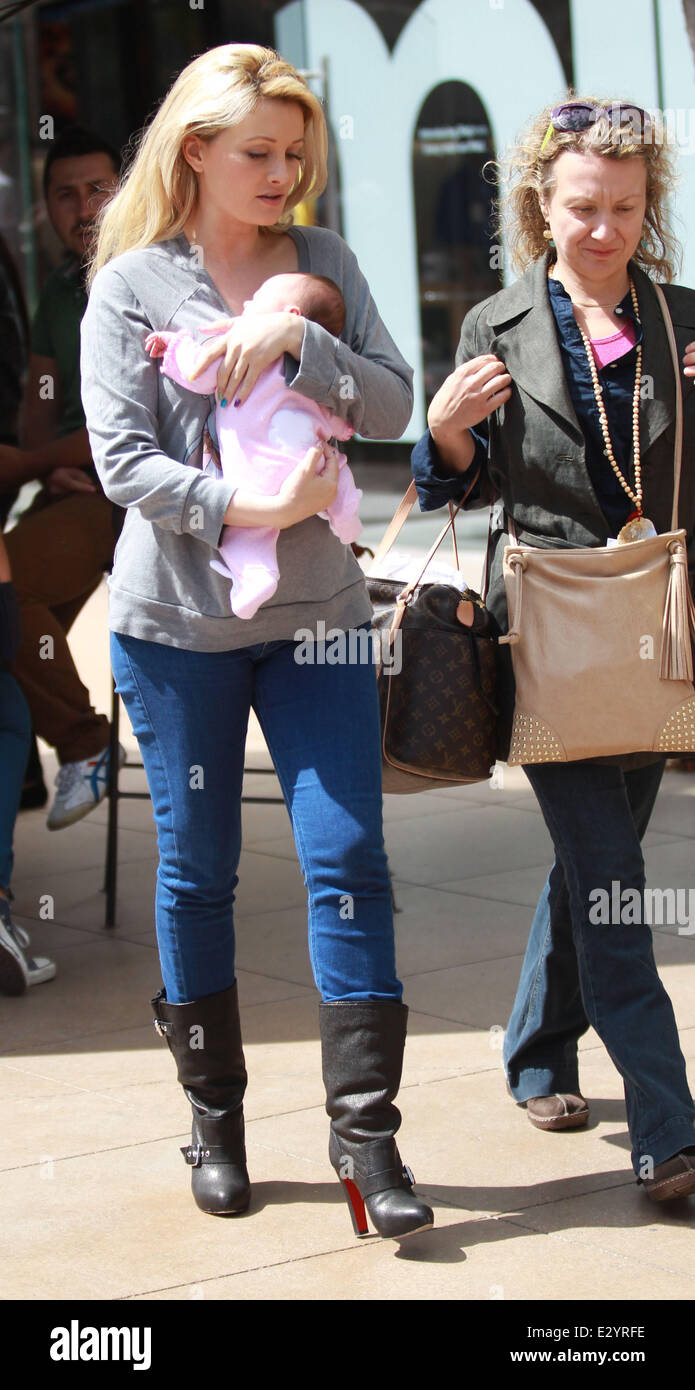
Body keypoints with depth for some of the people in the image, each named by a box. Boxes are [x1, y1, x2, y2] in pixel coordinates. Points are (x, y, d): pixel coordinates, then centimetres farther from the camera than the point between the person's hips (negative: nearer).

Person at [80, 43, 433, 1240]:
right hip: (177, 621, -2)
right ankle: (214, 1120, 21)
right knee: (196, 872, 7)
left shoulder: (322, 265, 6)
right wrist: (246, 507, -20)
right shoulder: (131, 285, -2)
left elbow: (393, 406, -2)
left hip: (316, 614, 2)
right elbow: (122, 463, -9)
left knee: (348, 859, -5)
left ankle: (365, 1131, 0)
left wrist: (295, 338, -17)